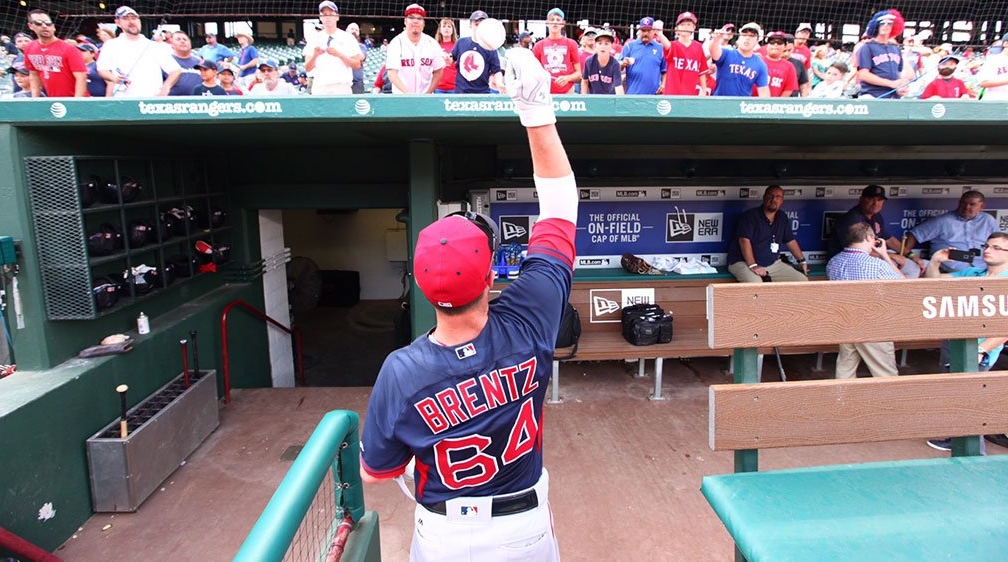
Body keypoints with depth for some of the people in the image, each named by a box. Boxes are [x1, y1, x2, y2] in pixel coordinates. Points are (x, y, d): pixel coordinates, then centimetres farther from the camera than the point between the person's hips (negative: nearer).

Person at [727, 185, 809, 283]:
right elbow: (744, 241, -19)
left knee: (803, 280, -4)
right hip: (744, 262, -7)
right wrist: (753, 266, -27)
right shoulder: (751, 215, -9)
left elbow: (790, 241, 22)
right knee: (755, 284, -38)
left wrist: (802, 261, 21)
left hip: (772, 263, 7)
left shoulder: (782, 218, 12)